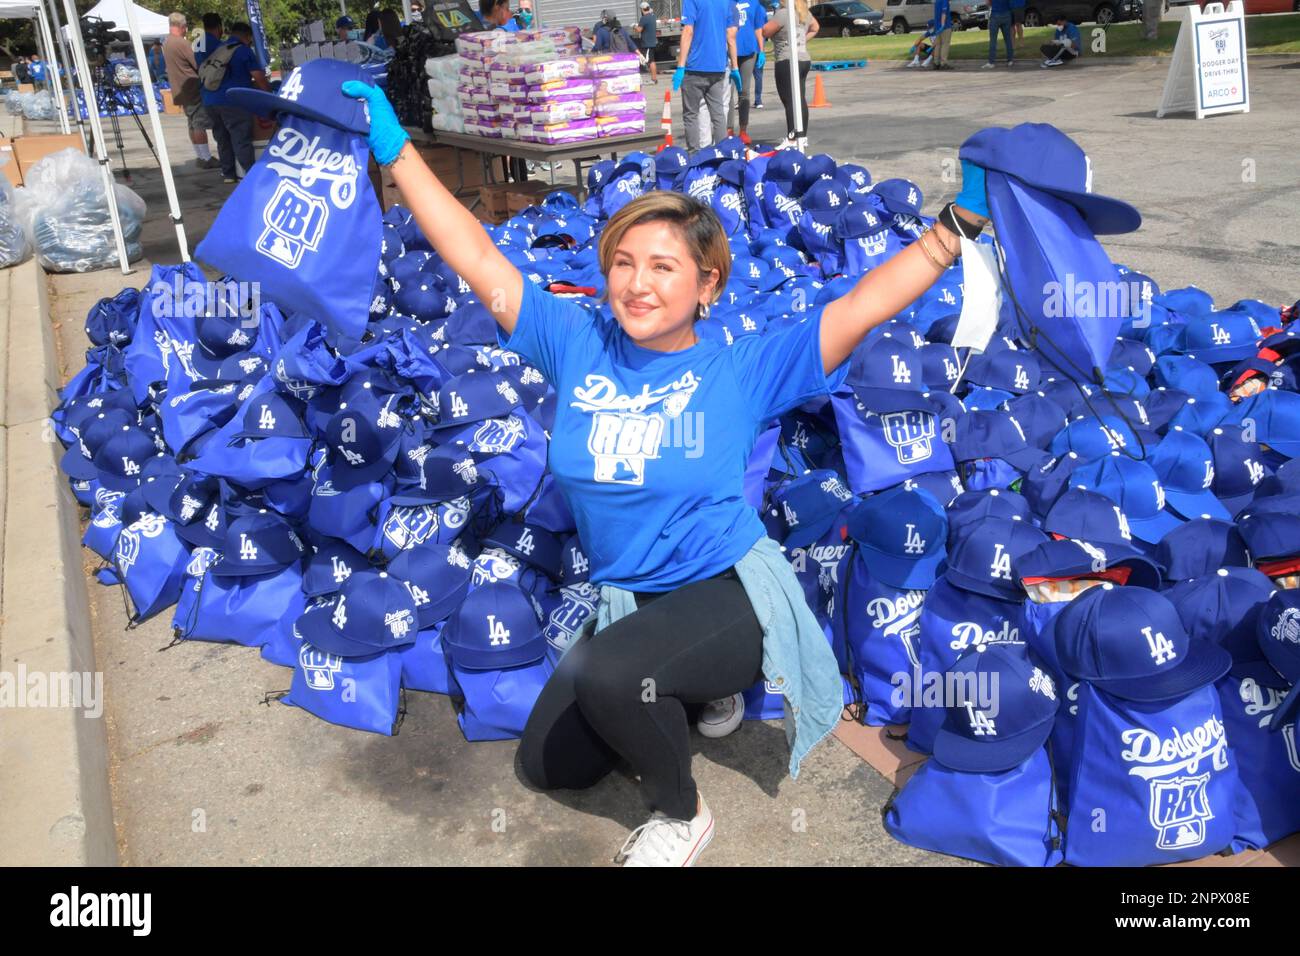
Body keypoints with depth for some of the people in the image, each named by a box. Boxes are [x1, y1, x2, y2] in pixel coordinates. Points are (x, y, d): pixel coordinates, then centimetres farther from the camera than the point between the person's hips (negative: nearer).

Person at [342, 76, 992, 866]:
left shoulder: (743, 369, -12)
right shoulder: (578, 346, -4)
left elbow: (866, 303, -18)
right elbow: (480, 262, -5)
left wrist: (962, 219, -24)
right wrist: (397, 149, -8)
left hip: (728, 590, -5)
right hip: (624, 601, 6)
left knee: (604, 672, -35)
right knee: (549, 764, 14)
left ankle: (682, 815, -3)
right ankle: (686, 695, 35)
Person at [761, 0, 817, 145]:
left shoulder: (783, 13, -15)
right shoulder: (805, 12, 12)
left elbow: (764, 31, -12)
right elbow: (815, 28, 29)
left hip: (787, 62, -9)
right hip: (804, 60, 9)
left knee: (790, 102, -10)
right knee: (801, 101, 11)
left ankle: (792, 139, -14)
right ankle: (802, 136, 16)